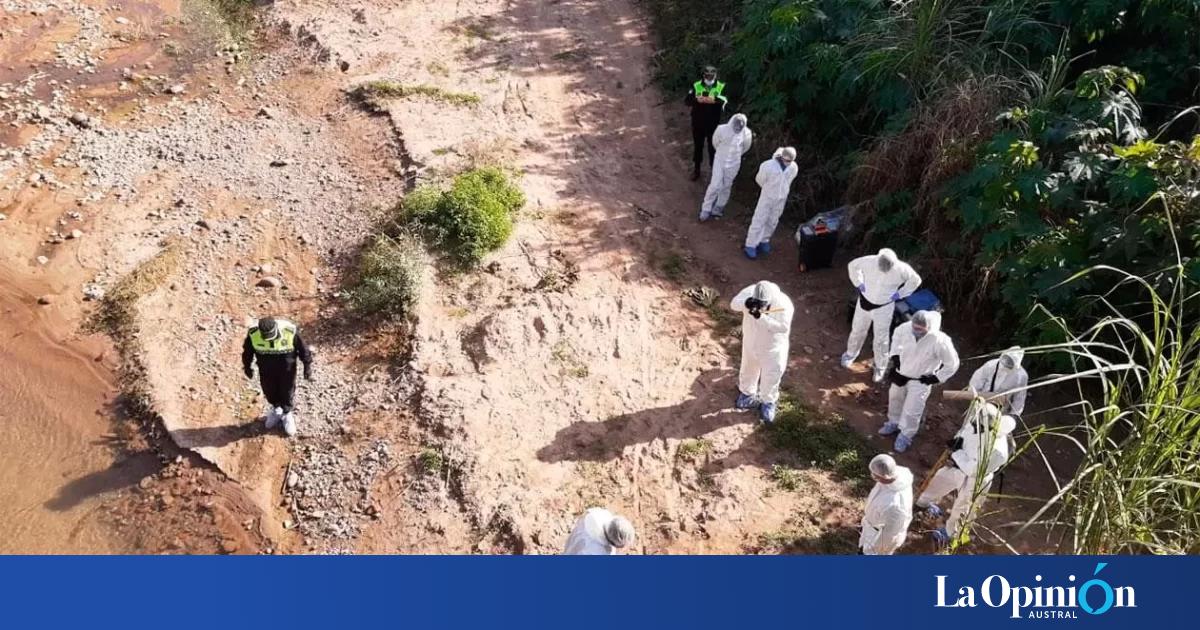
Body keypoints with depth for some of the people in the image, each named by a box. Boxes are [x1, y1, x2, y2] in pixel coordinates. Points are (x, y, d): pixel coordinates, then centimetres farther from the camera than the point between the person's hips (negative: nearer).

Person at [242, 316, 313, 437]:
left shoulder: (290, 332, -32)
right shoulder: (253, 334, -26)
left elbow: (303, 349, -15)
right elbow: (247, 351, -5)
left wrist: (307, 367, -7)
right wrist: (247, 367, 7)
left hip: (286, 368, -2)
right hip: (266, 370, 2)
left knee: (287, 392, 15)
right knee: (269, 391, 19)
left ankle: (287, 414, 42)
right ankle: (276, 409, 49)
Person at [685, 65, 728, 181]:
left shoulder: (721, 87, -6)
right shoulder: (696, 86, -3)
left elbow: (724, 102, -20)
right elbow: (688, 101, -11)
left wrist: (714, 100, -35)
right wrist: (697, 99, -29)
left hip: (713, 124, -1)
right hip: (698, 123, 1)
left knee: (713, 147, 6)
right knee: (697, 145, 14)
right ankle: (696, 169, 29)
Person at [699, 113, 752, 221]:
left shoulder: (746, 133, -18)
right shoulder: (722, 129, -22)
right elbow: (715, 142, 0)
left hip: (734, 164, 2)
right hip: (720, 161, -1)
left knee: (726, 187, 13)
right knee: (715, 185, -3)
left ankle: (718, 208, 32)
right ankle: (706, 210, 10)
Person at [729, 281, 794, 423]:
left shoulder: (783, 304, -33)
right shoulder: (750, 292, -23)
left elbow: (783, 327, -37)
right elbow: (734, 304, -30)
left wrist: (761, 317, -47)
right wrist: (746, 303, -53)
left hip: (773, 348, -3)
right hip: (751, 343, 4)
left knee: (771, 377, 15)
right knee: (748, 370, 27)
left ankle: (768, 402, 43)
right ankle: (747, 393, 56)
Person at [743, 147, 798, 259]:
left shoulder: (793, 167, -14)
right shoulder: (768, 166, -26)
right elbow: (759, 179, -7)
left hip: (781, 199, 4)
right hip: (767, 198, -4)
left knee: (772, 222, 16)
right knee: (759, 221, 1)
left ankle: (764, 241, 35)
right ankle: (751, 245, 9)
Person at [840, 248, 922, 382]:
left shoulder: (901, 269, -27)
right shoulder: (869, 261, -26)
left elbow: (916, 280, -6)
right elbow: (853, 265, -4)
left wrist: (899, 294, -9)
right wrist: (859, 284, -7)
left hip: (884, 307, -1)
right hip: (865, 301, 2)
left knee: (881, 338, 10)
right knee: (857, 330, 21)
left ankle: (880, 367, 32)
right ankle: (851, 353, 49)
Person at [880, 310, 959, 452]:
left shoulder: (939, 341, -36)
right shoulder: (906, 328, -26)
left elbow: (952, 364, -19)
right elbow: (897, 335, 3)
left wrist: (935, 378, -16)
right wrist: (895, 356, 0)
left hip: (920, 380, -4)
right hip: (901, 373, 4)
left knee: (911, 411, 5)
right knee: (895, 398, 25)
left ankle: (906, 436, 32)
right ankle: (894, 423, 53)